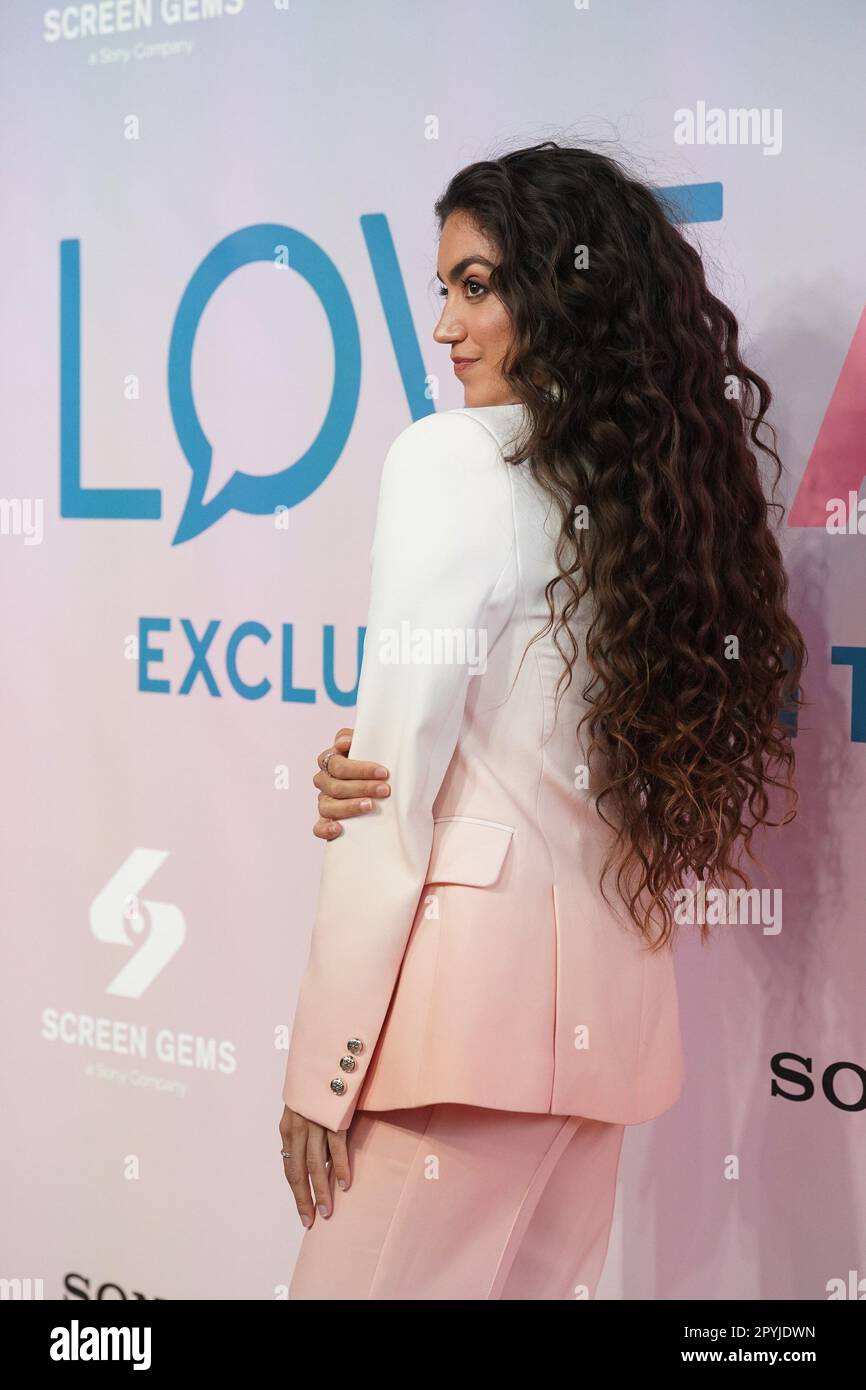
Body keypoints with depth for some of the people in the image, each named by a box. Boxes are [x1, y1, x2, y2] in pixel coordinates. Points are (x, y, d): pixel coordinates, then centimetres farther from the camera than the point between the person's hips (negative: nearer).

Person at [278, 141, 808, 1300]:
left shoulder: (454, 457, -9)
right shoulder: (674, 475, 11)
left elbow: (396, 794, -13)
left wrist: (321, 1066, -9)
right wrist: (360, 773, -1)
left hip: (466, 985, -7)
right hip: (611, 990, 8)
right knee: (544, 1281, 19)